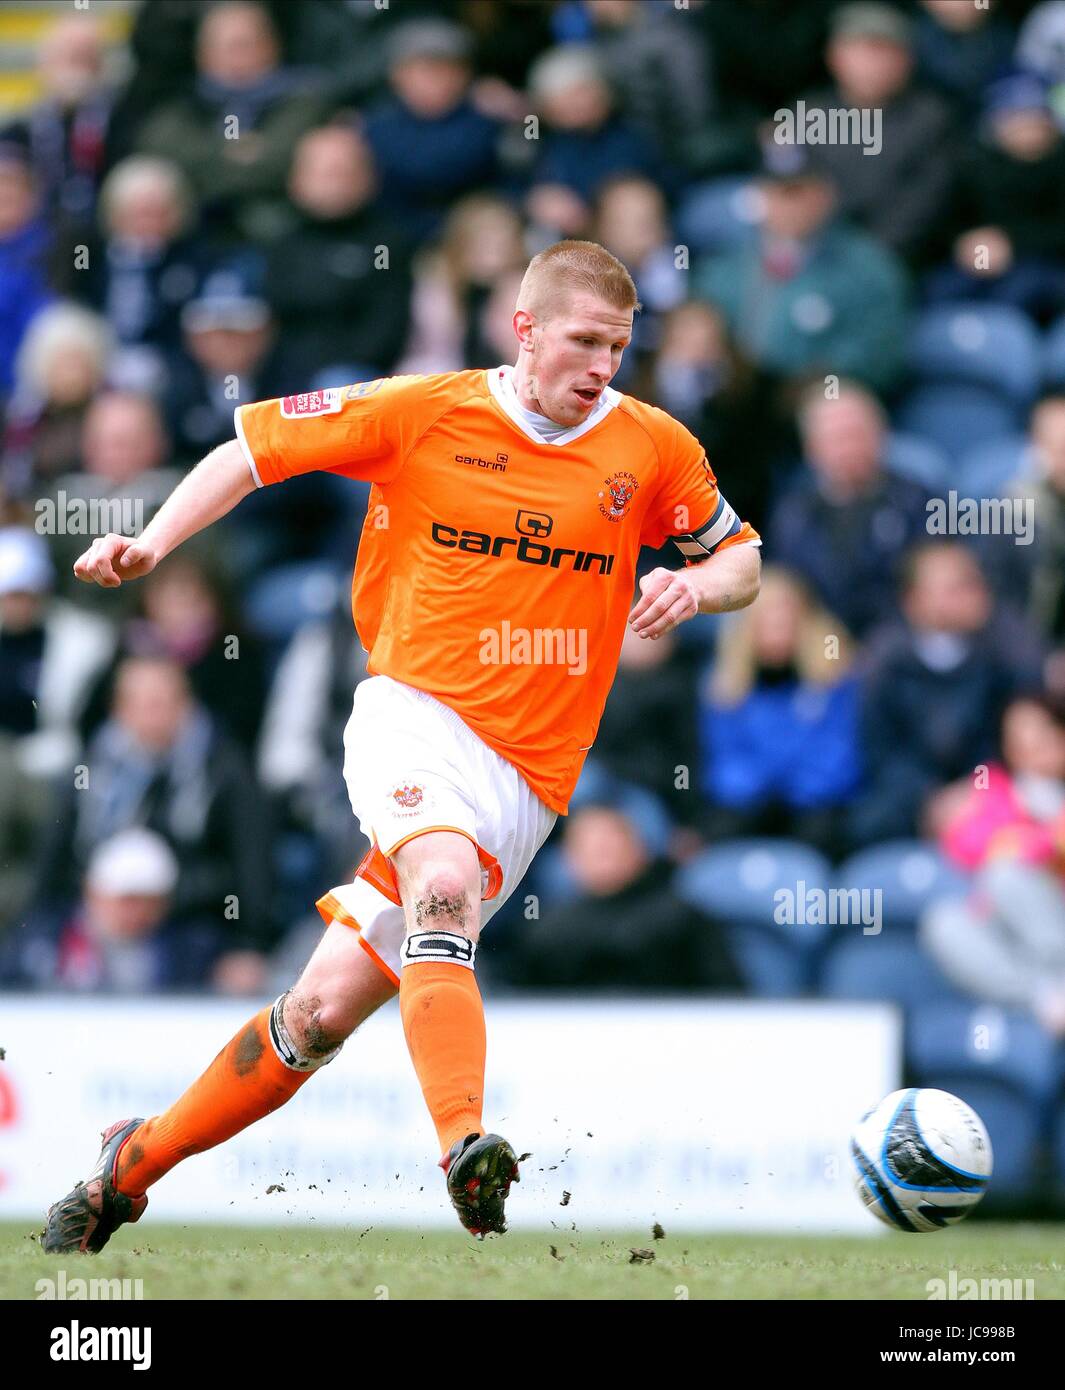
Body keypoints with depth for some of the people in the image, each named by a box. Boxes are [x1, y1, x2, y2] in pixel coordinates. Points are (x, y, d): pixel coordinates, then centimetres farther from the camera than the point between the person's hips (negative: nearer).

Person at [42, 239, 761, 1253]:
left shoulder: (654, 450, 3)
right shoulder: (421, 413, -1)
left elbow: (741, 561, 15)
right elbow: (257, 444, 8)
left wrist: (698, 586, -8)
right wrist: (151, 543, -5)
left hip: (523, 778, 2)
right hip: (414, 712, -2)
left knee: (329, 1007, -2)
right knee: (447, 886, -35)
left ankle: (134, 1165, 15)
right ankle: (465, 1150, -53)